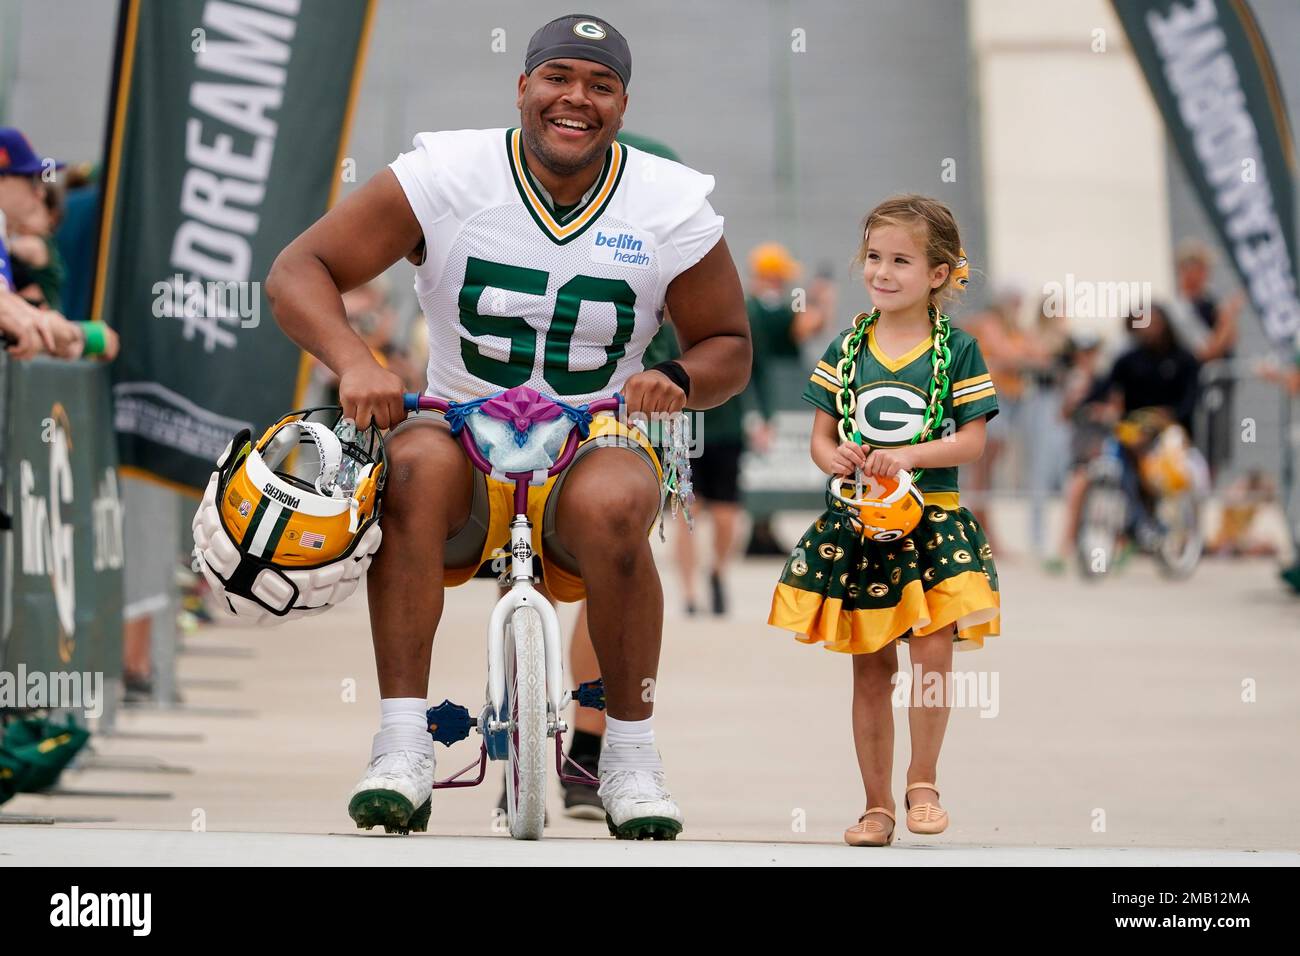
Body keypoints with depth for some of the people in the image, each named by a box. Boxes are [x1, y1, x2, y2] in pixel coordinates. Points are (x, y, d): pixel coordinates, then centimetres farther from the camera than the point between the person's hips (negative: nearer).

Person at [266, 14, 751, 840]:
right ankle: (402, 750, -35)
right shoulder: (444, 177, -7)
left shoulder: (673, 207, -3)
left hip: (593, 444, 0)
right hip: (465, 433, 0)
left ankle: (632, 755, -17)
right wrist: (353, 362, -28)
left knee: (610, 505, -36)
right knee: (415, 462, -35)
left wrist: (678, 381, -16)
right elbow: (298, 272, -8)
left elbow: (729, 349, 8)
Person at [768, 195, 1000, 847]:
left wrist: (908, 456, -18)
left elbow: (972, 440, -5)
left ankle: (923, 783, 2)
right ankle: (877, 805, 13)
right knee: (870, 668, 6)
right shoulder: (846, 350, 7)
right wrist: (834, 457, -13)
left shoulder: (956, 351, -1)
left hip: (931, 519, -2)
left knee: (933, 652, -15)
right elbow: (822, 434, 10)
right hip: (857, 525, 2)